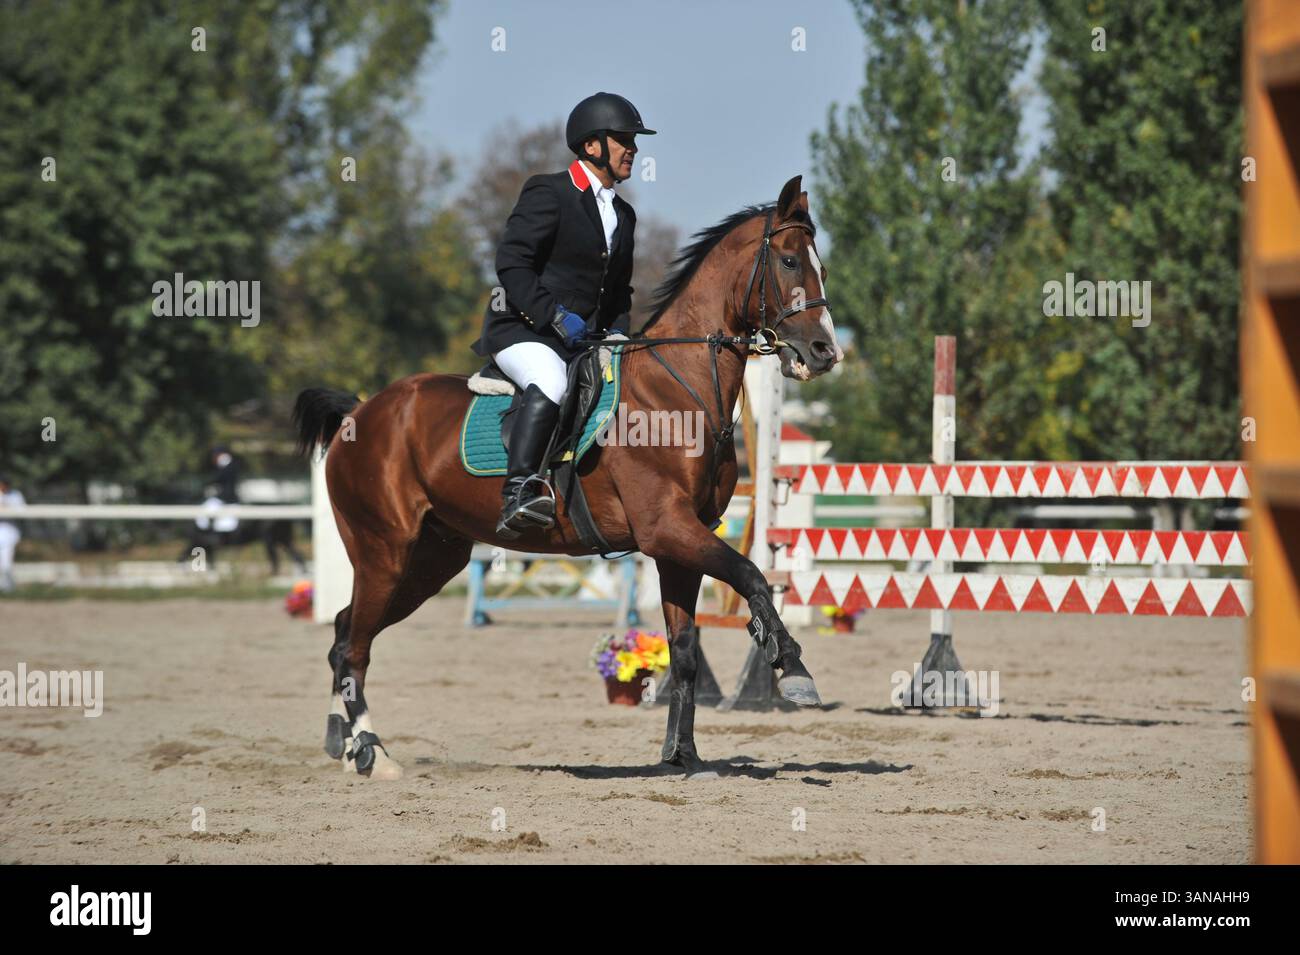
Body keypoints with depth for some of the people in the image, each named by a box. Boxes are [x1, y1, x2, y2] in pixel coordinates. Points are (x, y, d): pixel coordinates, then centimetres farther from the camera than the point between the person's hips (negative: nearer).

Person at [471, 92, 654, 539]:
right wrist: (555, 316, -21)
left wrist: (619, 337, 6)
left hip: (585, 340, 8)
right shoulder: (549, 192, -5)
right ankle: (517, 496, -45)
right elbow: (511, 263, -14)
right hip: (522, 331, -8)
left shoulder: (623, 214, 19)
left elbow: (620, 291, 26)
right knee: (551, 385, -36)